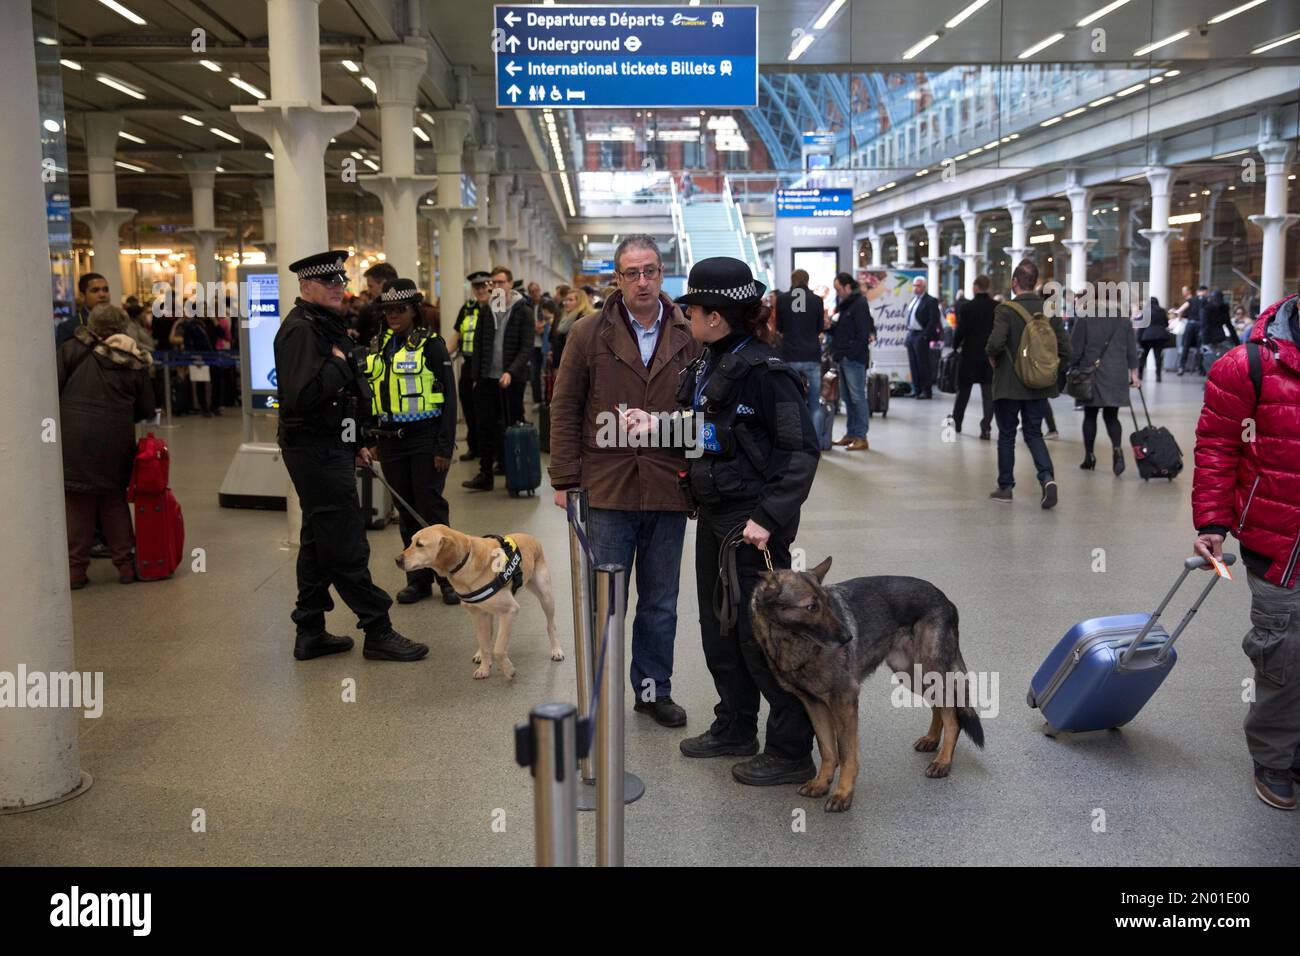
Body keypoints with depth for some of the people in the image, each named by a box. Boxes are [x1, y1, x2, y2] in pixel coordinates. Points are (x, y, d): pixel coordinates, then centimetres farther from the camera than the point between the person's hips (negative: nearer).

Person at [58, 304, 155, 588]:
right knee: (115, 500, 16)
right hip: (115, 440, 2)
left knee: (77, 502, 8)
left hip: (74, 438, -1)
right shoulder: (134, 362, 2)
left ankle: (76, 568, 11)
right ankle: (125, 563, 17)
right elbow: (146, 409, 6)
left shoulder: (71, 350, -1)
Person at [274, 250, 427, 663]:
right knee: (347, 546, -5)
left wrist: (355, 443, 24)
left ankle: (310, 633, 23)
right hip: (316, 453, -11)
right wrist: (336, 363, -19)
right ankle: (378, 632, 2)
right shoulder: (301, 329, -16)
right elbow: (302, 396, -29)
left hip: (330, 448, 11)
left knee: (319, 543, 15)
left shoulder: (327, 325, 17)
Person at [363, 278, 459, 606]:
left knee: (431, 508, -4)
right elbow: (369, 395, 18)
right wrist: (371, 439, 11)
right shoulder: (378, 347, 11)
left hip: (425, 440, -5)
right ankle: (418, 579, 19)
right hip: (391, 441, 5)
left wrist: (445, 447, -12)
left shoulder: (431, 344, -5)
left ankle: (448, 576, 8)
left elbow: (448, 398, -7)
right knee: (407, 511, 10)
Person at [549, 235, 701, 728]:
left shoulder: (687, 336, 2)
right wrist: (564, 479, -4)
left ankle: (654, 688, 30)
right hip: (606, 487, -2)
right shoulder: (589, 333, -1)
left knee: (660, 603, 14)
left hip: (668, 489, 2)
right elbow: (564, 409, 1)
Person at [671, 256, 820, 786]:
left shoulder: (762, 370, -18)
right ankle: (735, 728, 35)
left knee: (759, 633, -1)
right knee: (718, 628, 18)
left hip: (752, 525, -9)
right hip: (713, 517, 9)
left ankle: (790, 751, 13)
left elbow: (801, 450, -19)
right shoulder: (706, 366, 8)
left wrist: (768, 517, -24)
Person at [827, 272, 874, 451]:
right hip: (844, 359, 9)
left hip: (855, 359, -9)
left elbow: (863, 334, -17)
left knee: (857, 397, -6)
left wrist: (851, 354, -20)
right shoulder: (844, 305, 18)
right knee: (847, 397, 12)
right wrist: (830, 326, 7)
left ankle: (861, 437, -3)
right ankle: (851, 434, 19)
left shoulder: (860, 304, -11)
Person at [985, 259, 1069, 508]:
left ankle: (1005, 487, 17)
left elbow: (995, 342, -26)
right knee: (1034, 434, 13)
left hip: (1009, 385, -4)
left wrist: (992, 357, -5)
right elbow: (1065, 351, -1)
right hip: (1039, 385, 4)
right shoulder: (1050, 310, 1)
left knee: (1006, 436, 10)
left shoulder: (1006, 309, -13)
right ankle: (1047, 477, -8)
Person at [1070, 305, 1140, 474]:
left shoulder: (1084, 318, -7)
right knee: (1111, 417, 7)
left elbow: (1076, 348, -6)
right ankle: (1117, 448, -19)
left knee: (1090, 416, 11)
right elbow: (1132, 348, 8)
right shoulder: (1124, 319, 4)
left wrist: (1072, 369, 6)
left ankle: (1089, 457, 13)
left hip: (1091, 374, -2)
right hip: (1117, 376, 2)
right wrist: (1133, 372, 15)